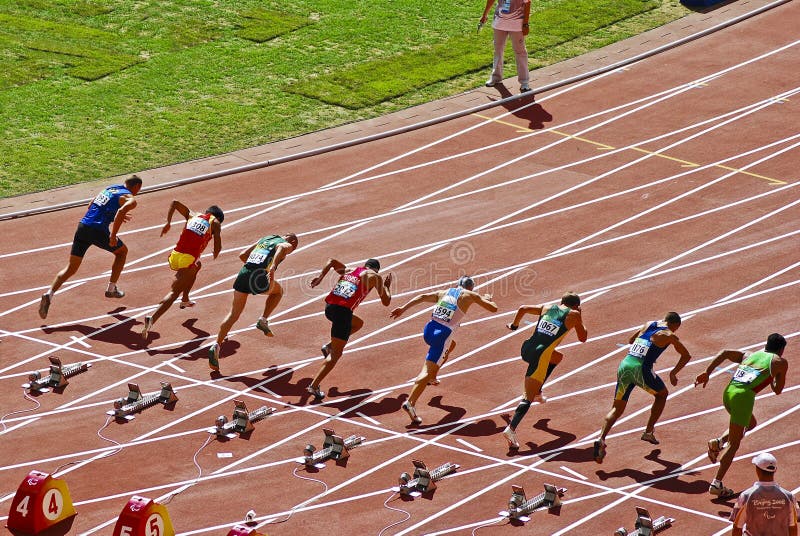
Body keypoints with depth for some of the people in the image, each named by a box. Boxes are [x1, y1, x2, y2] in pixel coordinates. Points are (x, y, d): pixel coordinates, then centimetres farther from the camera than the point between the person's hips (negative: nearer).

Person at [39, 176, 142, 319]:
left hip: (82, 227, 6)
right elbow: (122, 211, -20)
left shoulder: (110, 188, 25)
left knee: (71, 268, 6)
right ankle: (111, 289, 27)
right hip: (98, 231, -5)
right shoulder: (130, 199, 3)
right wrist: (113, 235, -18)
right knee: (122, 251, 24)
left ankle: (49, 294, -13)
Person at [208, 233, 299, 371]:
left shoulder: (264, 239, 30)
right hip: (259, 277, -5)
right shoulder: (287, 245, 13)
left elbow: (242, 255, 28)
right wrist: (273, 267, -26)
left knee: (233, 315, 9)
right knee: (278, 291, 29)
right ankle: (263, 321, 18)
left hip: (244, 272, 5)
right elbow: (282, 248, -14)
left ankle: (216, 346, -5)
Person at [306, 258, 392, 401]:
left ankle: (329, 346, 20)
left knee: (358, 323, 34)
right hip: (343, 310, -7)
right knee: (336, 354, 2)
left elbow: (331, 261, 20)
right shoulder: (374, 276, 10)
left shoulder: (349, 271, 24)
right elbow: (386, 302, 12)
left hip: (329, 307, 7)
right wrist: (387, 286, 30)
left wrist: (321, 276, 12)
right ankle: (314, 386, -8)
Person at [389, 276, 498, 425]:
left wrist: (403, 308, 2)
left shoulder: (444, 293, 19)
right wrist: (488, 299, 34)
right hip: (443, 334, -6)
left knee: (450, 345, 38)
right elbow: (493, 308, 12)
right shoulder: (470, 295, 9)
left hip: (428, 330, 6)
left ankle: (431, 376, 39)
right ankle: (410, 402, -26)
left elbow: (422, 297, 6)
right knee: (428, 372, -9)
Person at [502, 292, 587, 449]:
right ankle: (511, 429, -24)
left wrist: (514, 325, 26)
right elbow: (582, 338, 15)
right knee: (528, 398, -8)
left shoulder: (547, 308, 17)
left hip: (526, 349, 6)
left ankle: (537, 390, 36)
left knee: (557, 357, 36)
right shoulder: (573, 315, 6)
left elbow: (523, 309, 12)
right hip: (540, 356, -6)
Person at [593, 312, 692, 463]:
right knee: (662, 394, 25)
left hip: (624, 365, 5)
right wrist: (673, 373, 22)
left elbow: (630, 340, 34)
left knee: (617, 408, 8)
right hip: (641, 369, -5)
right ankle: (649, 432, 26)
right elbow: (686, 356, 11)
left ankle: (601, 439, -14)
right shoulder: (670, 335, 5)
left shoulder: (648, 325, 20)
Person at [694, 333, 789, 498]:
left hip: (728, 392, 6)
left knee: (750, 423, 31)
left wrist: (707, 372, 8)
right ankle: (717, 484, -2)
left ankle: (718, 442, 9)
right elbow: (777, 390, 18)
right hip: (744, 396, -6)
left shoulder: (749, 355, 25)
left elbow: (724, 353, 12)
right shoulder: (780, 362, 13)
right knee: (734, 444, 3)